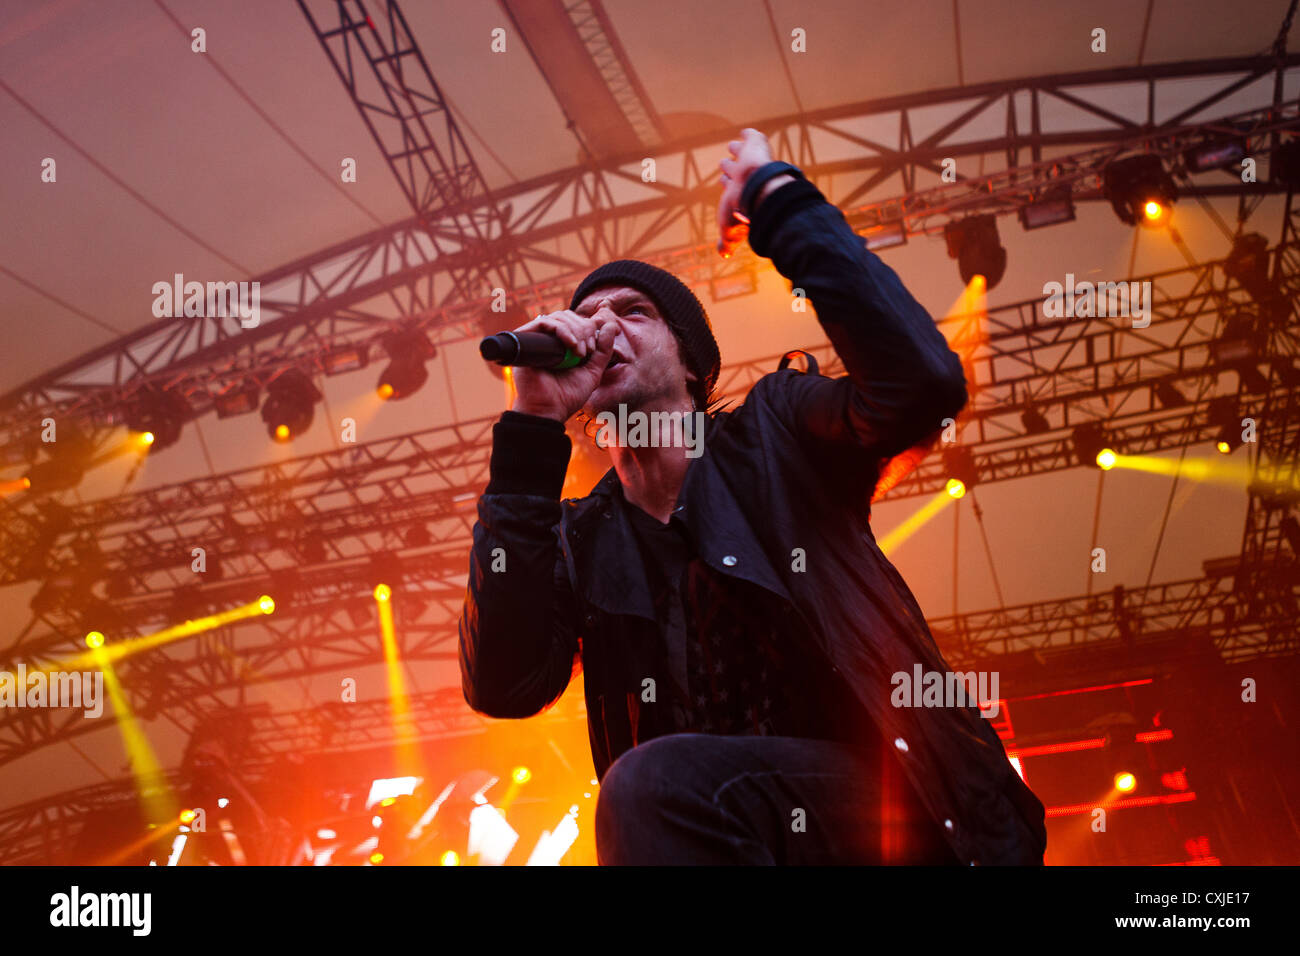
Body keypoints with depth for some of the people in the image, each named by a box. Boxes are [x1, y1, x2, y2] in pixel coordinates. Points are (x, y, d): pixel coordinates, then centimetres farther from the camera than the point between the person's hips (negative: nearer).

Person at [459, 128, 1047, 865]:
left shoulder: (773, 432, 1)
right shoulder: (578, 540, 6)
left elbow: (923, 380, -18)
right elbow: (503, 685, -11)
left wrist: (779, 198, -12)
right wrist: (535, 427, -13)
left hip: (889, 800, -2)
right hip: (717, 826, 3)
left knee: (658, 783, -29)